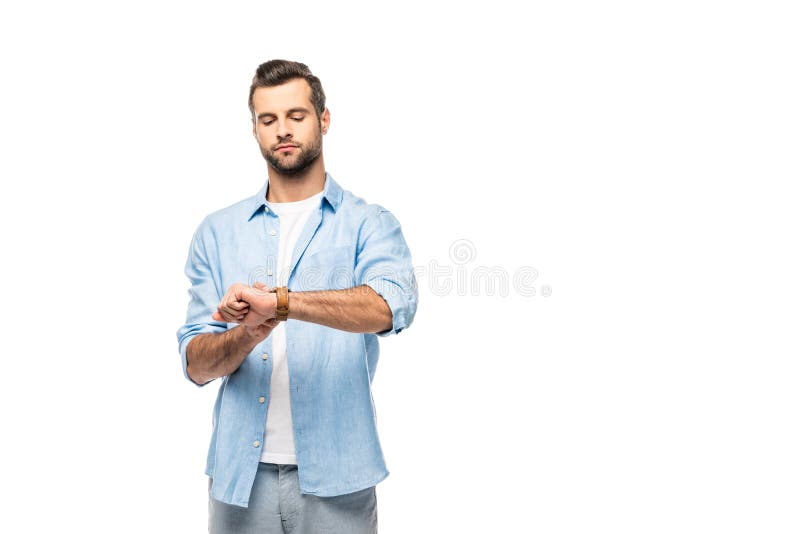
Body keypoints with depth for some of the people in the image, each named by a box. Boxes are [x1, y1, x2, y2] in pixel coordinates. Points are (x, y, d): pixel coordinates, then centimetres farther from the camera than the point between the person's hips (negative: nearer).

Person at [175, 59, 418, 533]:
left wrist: (278, 301, -30)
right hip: (239, 473, 2)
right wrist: (250, 332, -18)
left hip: (335, 476, -2)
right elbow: (197, 366, 2)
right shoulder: (218, 232, 6)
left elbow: (391, 307, -22)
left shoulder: (369, 223, -1)